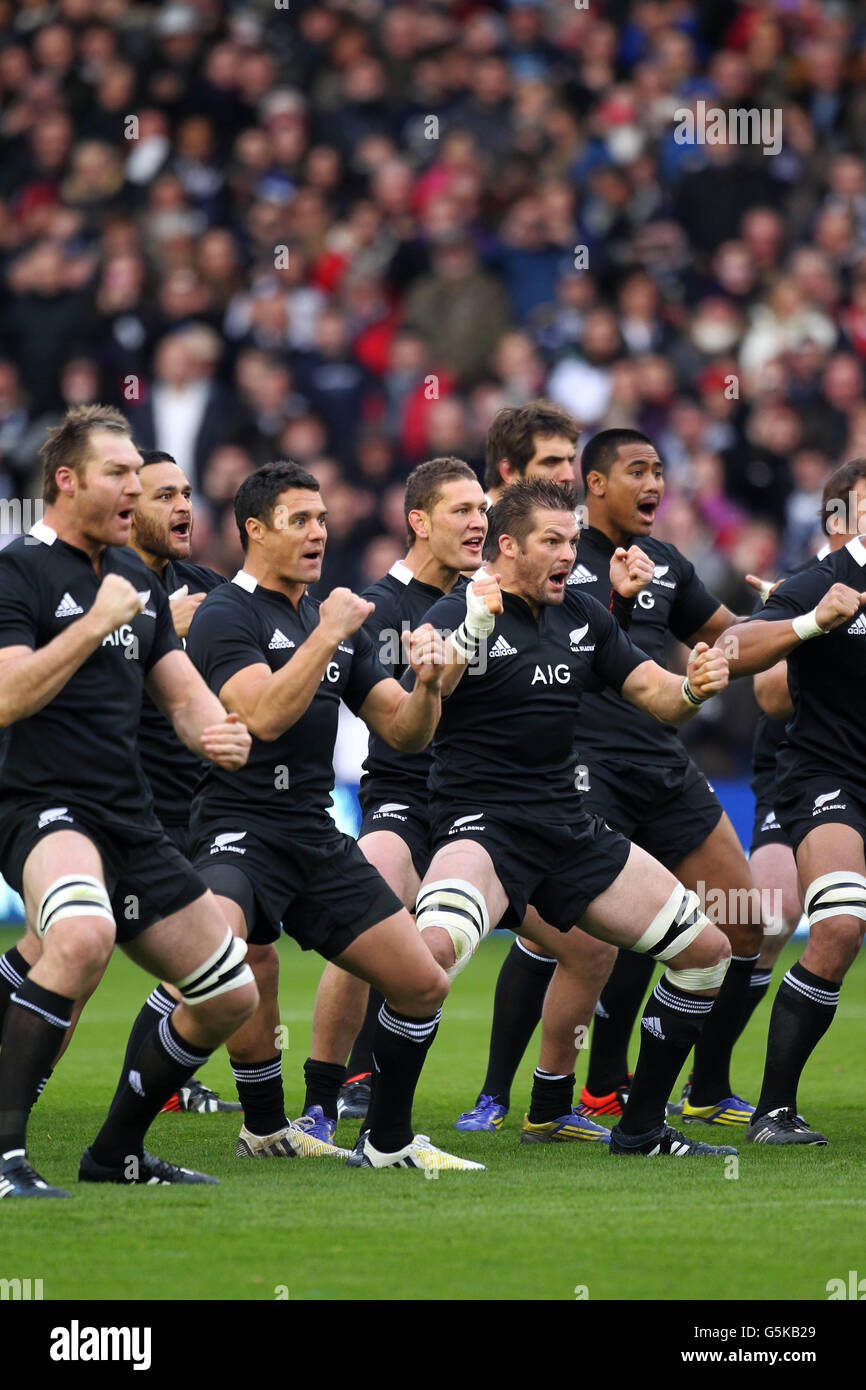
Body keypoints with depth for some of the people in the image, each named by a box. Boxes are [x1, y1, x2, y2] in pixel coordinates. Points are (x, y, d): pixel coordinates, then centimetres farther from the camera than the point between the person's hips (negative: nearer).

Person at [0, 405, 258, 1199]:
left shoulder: (133, 575, 17)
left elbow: (183, 692, 21)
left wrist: (222, 733, -1)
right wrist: (96, 622, -20)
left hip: (132, 824, 9)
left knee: (231, 997, 10)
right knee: (84, 935, -40)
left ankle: (118, 1151, 25)